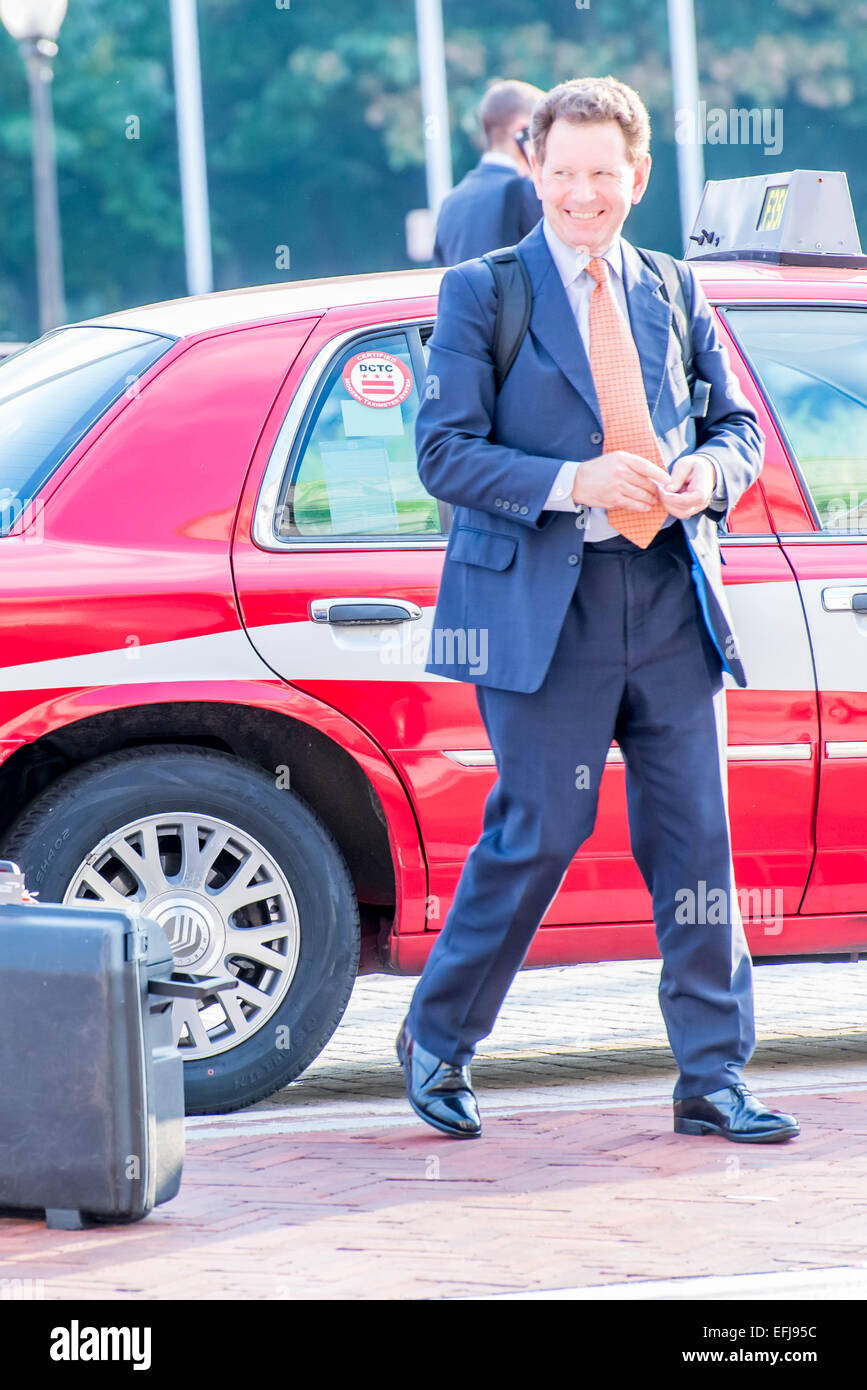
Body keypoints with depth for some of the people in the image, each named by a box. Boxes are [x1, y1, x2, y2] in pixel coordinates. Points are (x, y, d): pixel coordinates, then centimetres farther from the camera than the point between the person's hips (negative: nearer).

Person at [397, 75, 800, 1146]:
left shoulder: (674, 295, 14)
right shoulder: (483, 294, 1)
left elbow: (739, 429, 18)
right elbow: (444, 452, -6)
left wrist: (710, 474, -6)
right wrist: (572, 483, -18)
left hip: (671, 596, 4)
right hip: (543, 606, -4)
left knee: (696, 838, 2)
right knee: (538, 835, -4)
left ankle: (714, 1080, 8)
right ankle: (435, 1039, 16)